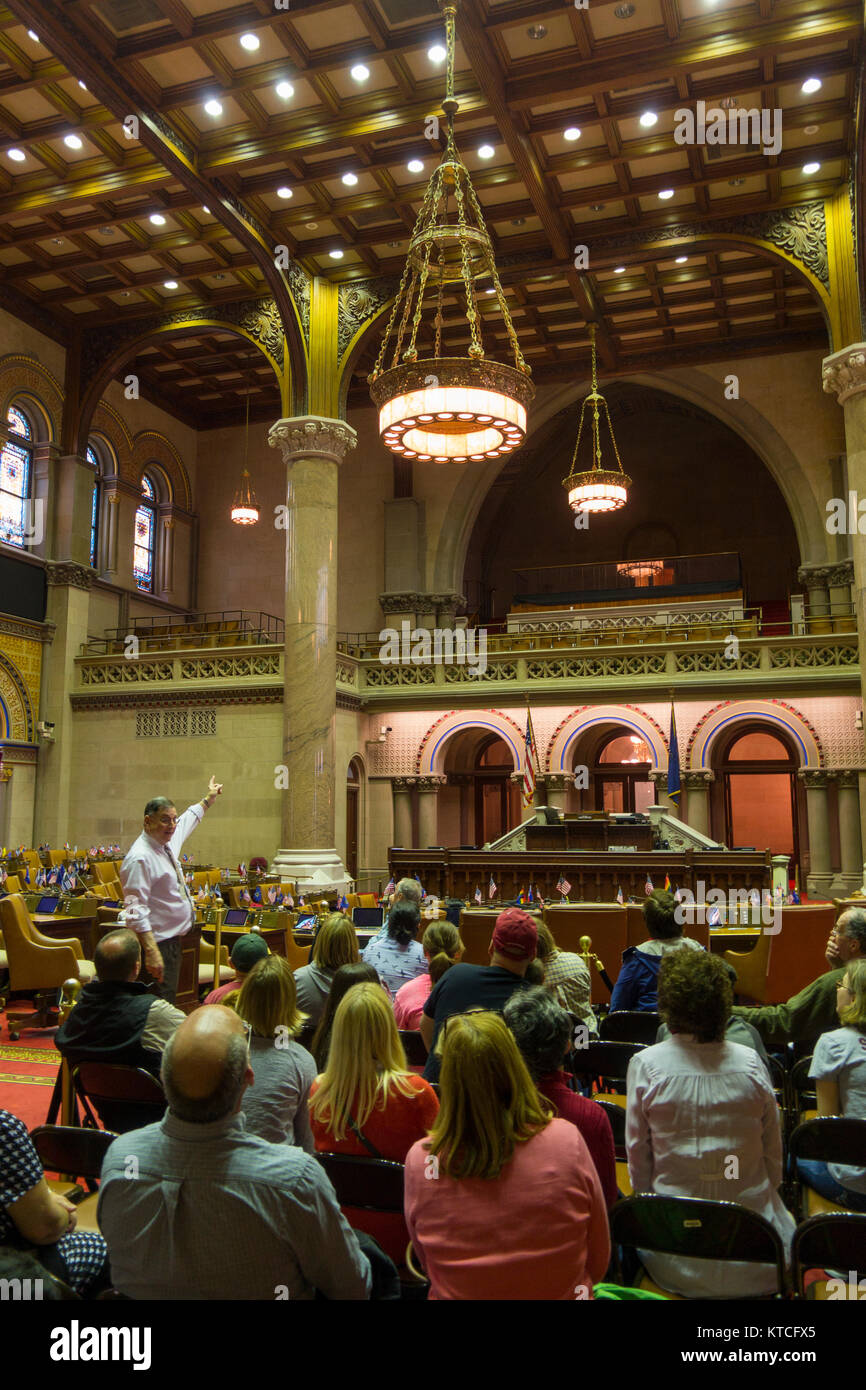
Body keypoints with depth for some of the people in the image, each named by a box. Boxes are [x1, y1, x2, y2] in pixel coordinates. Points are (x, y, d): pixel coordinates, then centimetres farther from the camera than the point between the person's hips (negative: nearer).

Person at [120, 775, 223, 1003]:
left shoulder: (167, 843, 8)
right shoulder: (140, 858, -20)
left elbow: (189, 818, 30)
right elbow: (136, 910, -25)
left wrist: (207, 799, 43)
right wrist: (151, 951, -32)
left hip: (173, 939, 10)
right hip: (157, 943, -10)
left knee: (168, 1003, 15)